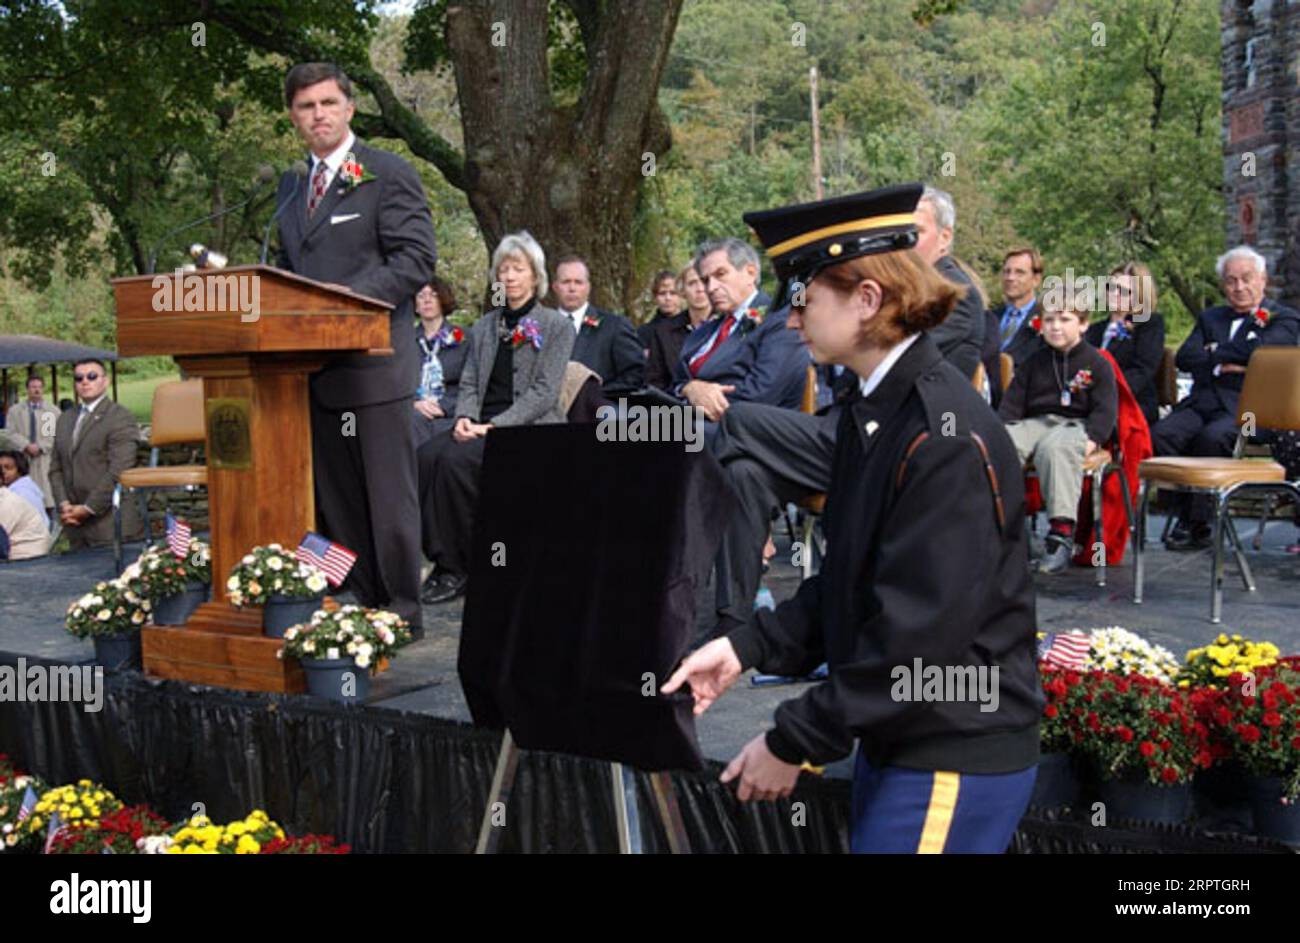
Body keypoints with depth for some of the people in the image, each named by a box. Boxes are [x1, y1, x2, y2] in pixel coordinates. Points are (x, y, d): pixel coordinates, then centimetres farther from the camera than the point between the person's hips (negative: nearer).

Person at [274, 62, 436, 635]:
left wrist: (347, 297, -19)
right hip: (312, 368, 7)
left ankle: (402, 611, 7)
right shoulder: (291, 186, 19)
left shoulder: (389, 175, -3)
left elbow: (416, 261, -11)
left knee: (388, 495, -1)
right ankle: (357, 606, 21)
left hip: (373, 364, -7)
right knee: (334, 497, 11)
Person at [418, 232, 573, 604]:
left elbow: (544, 392, -7)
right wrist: (465, 417, -7)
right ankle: (443, 559, -21)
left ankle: (456, 568, -20)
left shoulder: (557, 326, 3)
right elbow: (469, 382, 16)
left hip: (529, 428, -5)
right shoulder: (484, 327, 21)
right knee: (426, 455, -26)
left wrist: (495, 425, -17)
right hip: (482, 424, 5)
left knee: (455, 459, -31)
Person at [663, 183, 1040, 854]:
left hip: (954, 761, -8)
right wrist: (749, 646, 1)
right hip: (893, 737, 8)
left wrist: (793, 742, -16)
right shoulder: (871, 414, 6)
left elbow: (918, 637, -23)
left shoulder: (946, 438, -22)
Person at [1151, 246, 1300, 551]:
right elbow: (1184, 358, 9)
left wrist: (1215, 352, 2)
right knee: (1162, 434, -26)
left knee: (1212, 437, -36)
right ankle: (1185, 515, -16)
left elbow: (1258, 349, -12)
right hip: (1202, 403, 5)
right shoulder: (1211, 317, 26)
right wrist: (1223, 364, -6)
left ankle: (1198, 525, -23)